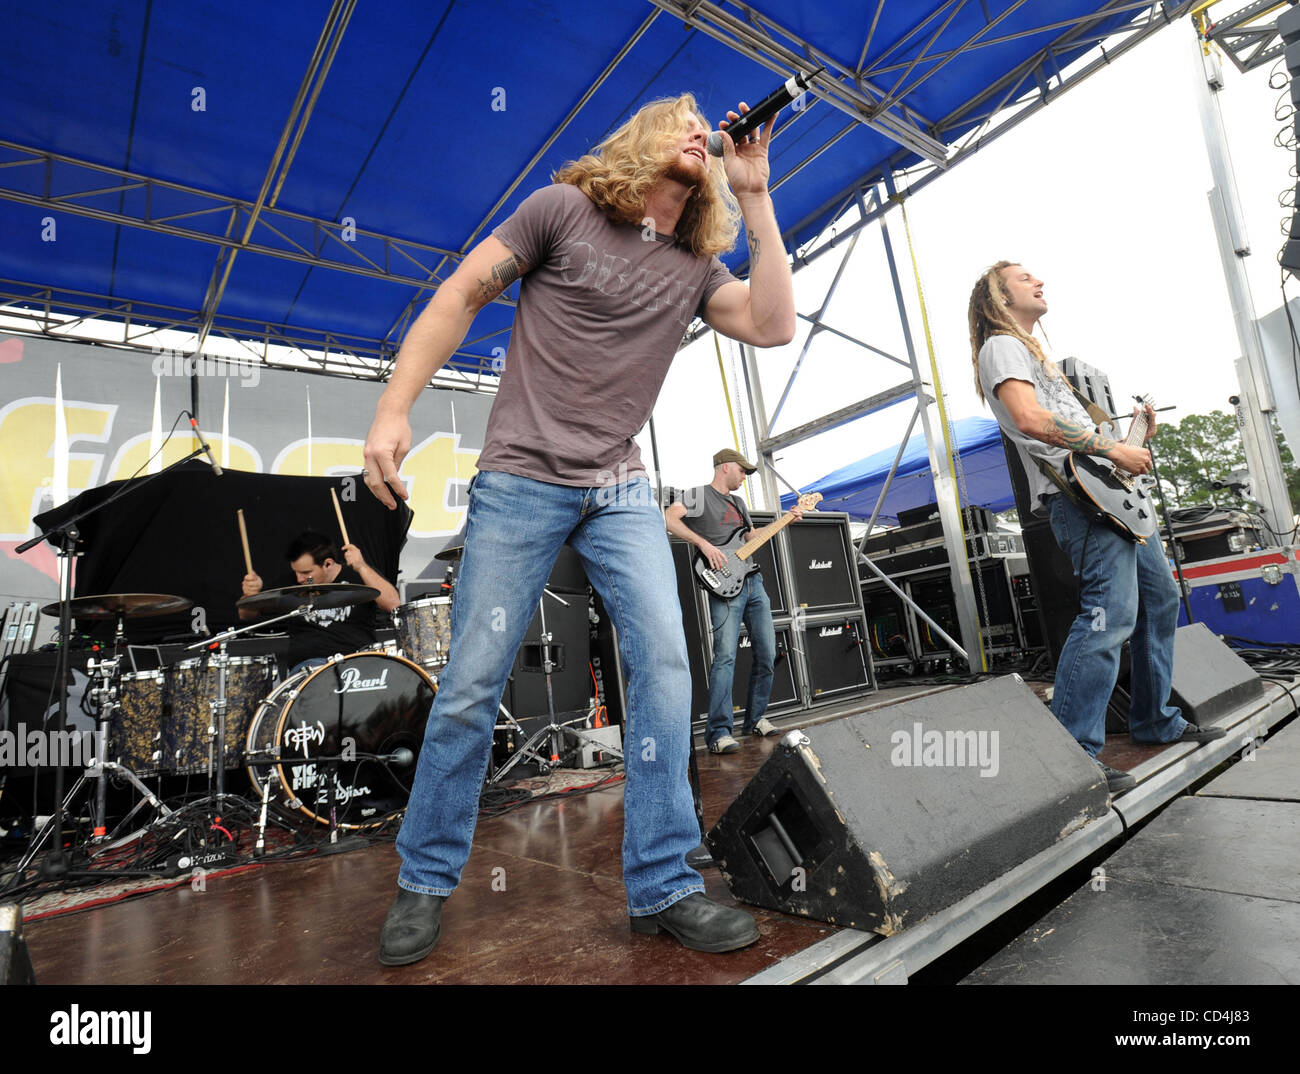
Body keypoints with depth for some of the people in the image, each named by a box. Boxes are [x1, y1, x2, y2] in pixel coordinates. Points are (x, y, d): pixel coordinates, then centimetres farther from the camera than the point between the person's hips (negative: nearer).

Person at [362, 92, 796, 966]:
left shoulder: (695, 268, 16)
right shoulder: (564, 208, 4)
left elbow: (774, 326, 2)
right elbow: (460, 298, 2)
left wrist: (754, 197, 5)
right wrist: (395, 410, -7)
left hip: (622, 491, 4)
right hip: (521, 482, -3)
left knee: (665, 663, -10)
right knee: (472, 684, -2)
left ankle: (664, 887, 6)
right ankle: (425, 884, 20)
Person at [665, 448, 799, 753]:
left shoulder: (739, 502, 25)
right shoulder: (699, 495, 1)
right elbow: (669, 517, -14)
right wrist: (704, 544, -20)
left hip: (754, 582, 8)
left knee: (767, 653, 7)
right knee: (725, 655, -17)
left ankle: (756, 718, 22)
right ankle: (719, 733, -15)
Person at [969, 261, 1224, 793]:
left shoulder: (1033, 351, 29)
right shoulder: (1002, 346, -4)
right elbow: (1030, 419, -21)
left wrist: (1135, 431, 21)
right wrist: (1113, 448, -18)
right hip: (1077, 494, -11)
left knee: (1160, 597, 17)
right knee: (1112, 614, -19)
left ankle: (1157, 722, 29)